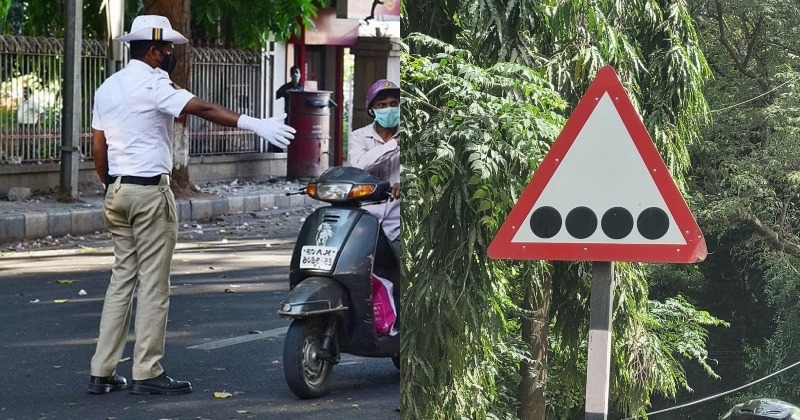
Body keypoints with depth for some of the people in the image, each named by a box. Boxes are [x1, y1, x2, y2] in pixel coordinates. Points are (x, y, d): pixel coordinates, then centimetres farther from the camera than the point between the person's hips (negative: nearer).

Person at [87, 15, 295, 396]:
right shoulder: (152, 84, -12)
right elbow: (203, 109, -23)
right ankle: (147, 373, -2)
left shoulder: (107, 88, 13)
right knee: (153, 284, -3)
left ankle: (102, 371, 9)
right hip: (150, 191, -8)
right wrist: (253, 124, -29)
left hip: (118, 190, 8)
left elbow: (97, 146, 14)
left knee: (122, 279, 11)